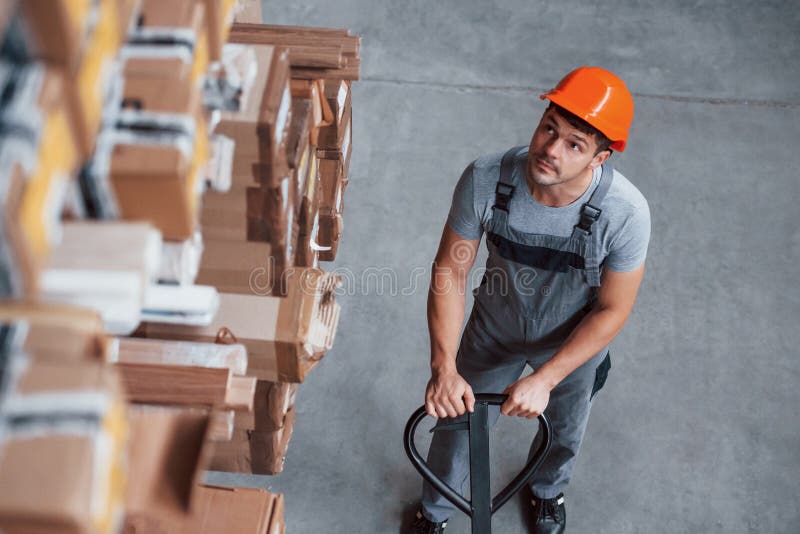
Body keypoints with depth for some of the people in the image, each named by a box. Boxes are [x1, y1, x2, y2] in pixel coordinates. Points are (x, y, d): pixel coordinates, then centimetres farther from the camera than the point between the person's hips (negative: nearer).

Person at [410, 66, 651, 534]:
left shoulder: (626, 212, -36)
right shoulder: (485, 179, -33)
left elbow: (612, 310, -22)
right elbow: (450, 271, -21)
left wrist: (545, 379, -27)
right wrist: (444, 367, -30)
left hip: (574, 343, 0)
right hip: (495, 333, 0)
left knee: (564, 433, 28)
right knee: (458, 420, 20)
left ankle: (547, 491, 67)